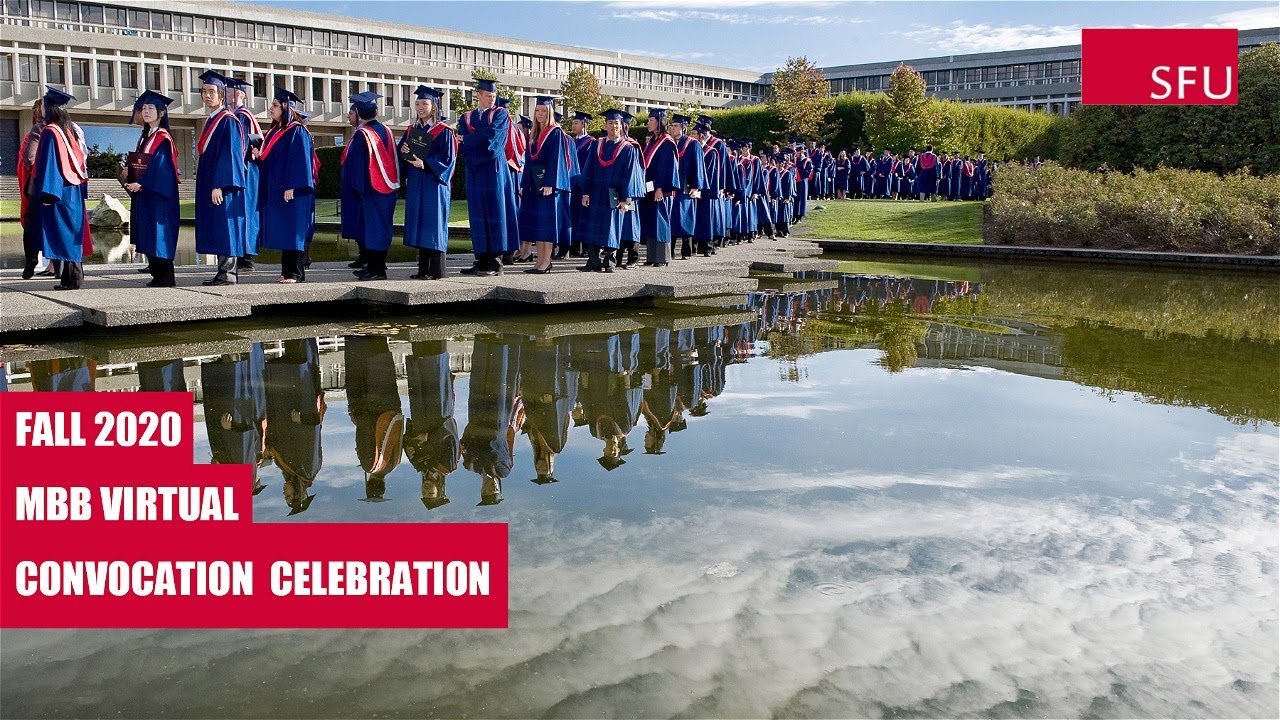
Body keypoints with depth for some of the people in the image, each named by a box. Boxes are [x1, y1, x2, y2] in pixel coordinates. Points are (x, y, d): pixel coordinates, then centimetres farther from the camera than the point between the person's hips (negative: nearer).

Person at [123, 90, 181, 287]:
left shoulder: (163, 138, -10)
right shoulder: (145, 137, 17)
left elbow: (160, 167, -18)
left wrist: (140, 183, -22)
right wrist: (130, 178, 5)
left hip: (158, 194, -9)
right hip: (144, 194, 9)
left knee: (159, 235, -9)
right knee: (149, 237, 8)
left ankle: (166, 277, -5)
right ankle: (157, 275, 12)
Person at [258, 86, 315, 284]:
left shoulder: (296, 131, -9)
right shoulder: (274, 132, 18)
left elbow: (299, 160, -16)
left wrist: (291, 186, -22)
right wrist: (259, 155, 4)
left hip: (292, 191, -9)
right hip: (275, 190, 9)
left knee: (291, 230, -8)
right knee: (281, 231, 8)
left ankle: (295, 273, -5)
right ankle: (287, 270, 11)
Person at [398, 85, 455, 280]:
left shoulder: (443, 131, -5)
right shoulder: (412, 130, 15)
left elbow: (448, 158, -12)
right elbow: (401, 157, 17)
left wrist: (425, 164, -21)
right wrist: (403, 152, -6)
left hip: (434, 184, -7)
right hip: (415, 184, 7)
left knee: (433, 225, -6)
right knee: (419, 225, 7)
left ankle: (436, 270, -3)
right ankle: (423, 269, 12)